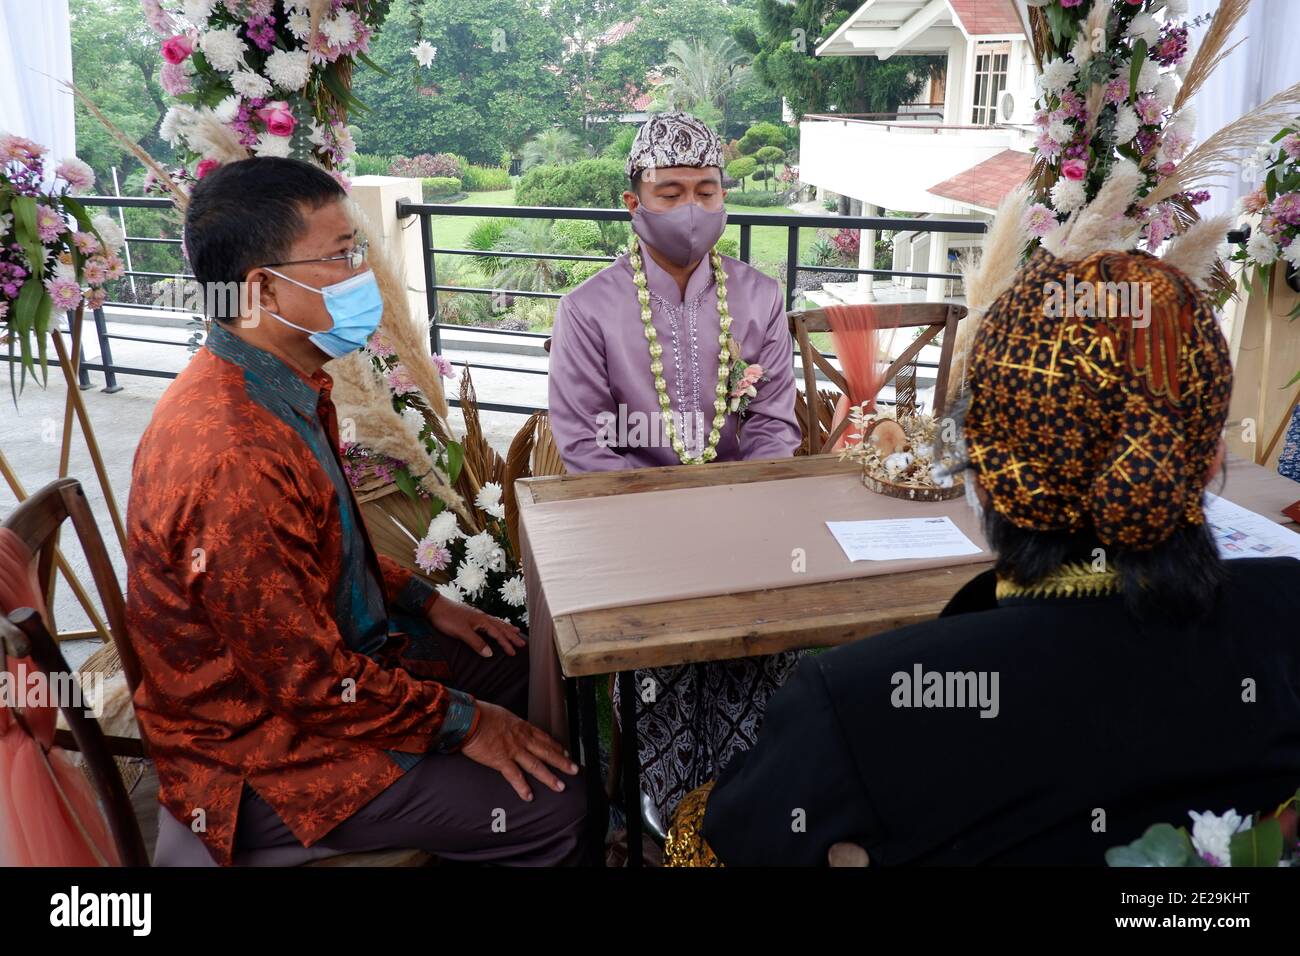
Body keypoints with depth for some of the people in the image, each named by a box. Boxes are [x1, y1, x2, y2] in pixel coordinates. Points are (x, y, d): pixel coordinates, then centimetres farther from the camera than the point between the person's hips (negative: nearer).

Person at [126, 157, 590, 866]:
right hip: (262, 749, -10)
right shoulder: (236, 460, -33)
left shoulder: (285, 387, -1)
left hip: (331, 646, 10)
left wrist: (421, 600, 9)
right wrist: (462, 722, -15)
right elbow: (309, 682, -26)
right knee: (551, 809, -14)